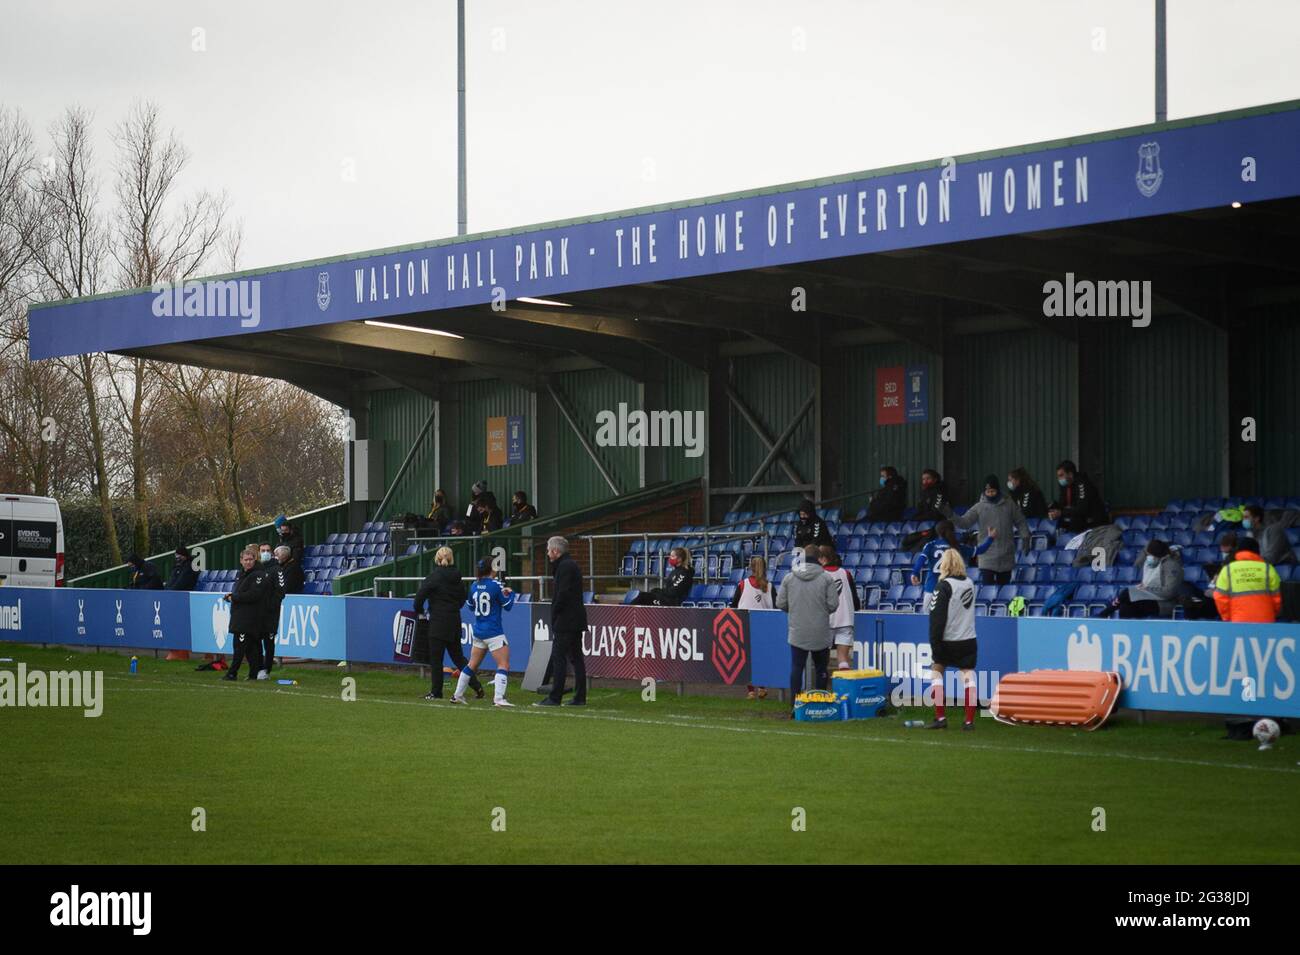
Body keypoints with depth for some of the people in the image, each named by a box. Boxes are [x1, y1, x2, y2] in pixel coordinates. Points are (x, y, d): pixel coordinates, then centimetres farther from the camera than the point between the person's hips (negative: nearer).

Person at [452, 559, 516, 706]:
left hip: (478, 632, 7)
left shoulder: (474, 586, 3)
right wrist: (510, 593, 13)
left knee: (472, 665, 19)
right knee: (504, 665, -6)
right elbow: (507, 606, -5)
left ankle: (457, 695, 25)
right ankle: (498, 698, -19)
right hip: (494, 632, -7)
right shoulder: (496, 586, -14)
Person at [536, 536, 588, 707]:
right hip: (577, 621, 10)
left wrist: (554, 615, -12)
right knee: (576, 658, 9)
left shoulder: (565, 566, -13)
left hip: (565, 622, -10)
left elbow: (563, 594, -20)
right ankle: (580, 698, 10)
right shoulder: (572, 565, 19)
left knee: (558, 658, -8)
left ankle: (554, 698, -10)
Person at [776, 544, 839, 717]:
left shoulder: (789, 578, -1)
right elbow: (833, 604, -8)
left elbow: (780, 603, 1)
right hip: (820, 633, -1)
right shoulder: (826, 578, -7)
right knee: (821, 670, 12)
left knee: (796, 668, 4)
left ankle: (794, 706, -2)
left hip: (797, 633, 1)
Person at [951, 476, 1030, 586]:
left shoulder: (1009, 504, 3)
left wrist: (1025, 537, -3)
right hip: (987, 555, -1)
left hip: (1006, 557, 2)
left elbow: (1021, 522, 9)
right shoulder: (979, 507, 0)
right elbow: (964, 522, -7)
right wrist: (951, 518, -25)